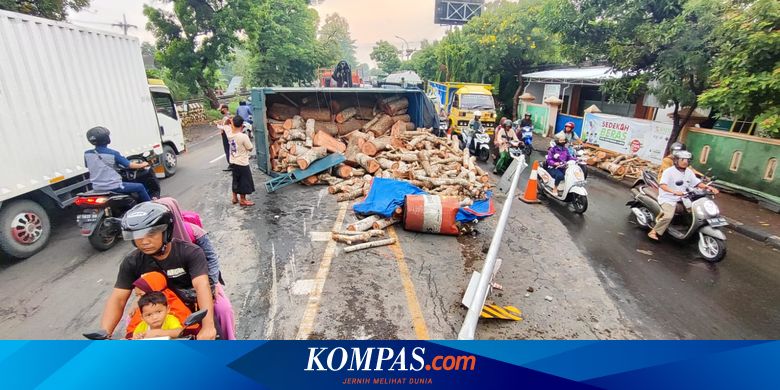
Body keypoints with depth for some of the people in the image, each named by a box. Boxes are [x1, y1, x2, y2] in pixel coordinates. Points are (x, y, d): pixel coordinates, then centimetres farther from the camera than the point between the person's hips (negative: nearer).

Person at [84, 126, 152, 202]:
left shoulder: (87, 154, 1)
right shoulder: (113, 154, -14)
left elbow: (88, 166, 18)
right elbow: (129, 165, -6)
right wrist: (142, 165, 13)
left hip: (97, 188, 7)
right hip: (113, 187, -7)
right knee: (140, 187, 8)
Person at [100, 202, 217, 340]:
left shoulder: (191, 253, -24)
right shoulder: (132, 262, -9)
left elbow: (202, 286, -36)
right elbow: (118, 299, -12)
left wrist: (208, 326, -49)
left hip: (194, 305, -4)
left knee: (213, 335, -18)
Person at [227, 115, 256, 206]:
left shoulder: (230, 135, -3)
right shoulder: (244, 136, -22)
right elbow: (250, 148, -12)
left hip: (233, 162, 7)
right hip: (242, 163, -7)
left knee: (236, 180, 20)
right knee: (244, 181, 7)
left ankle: (235, 198, 30)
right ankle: (243, 200, 17)